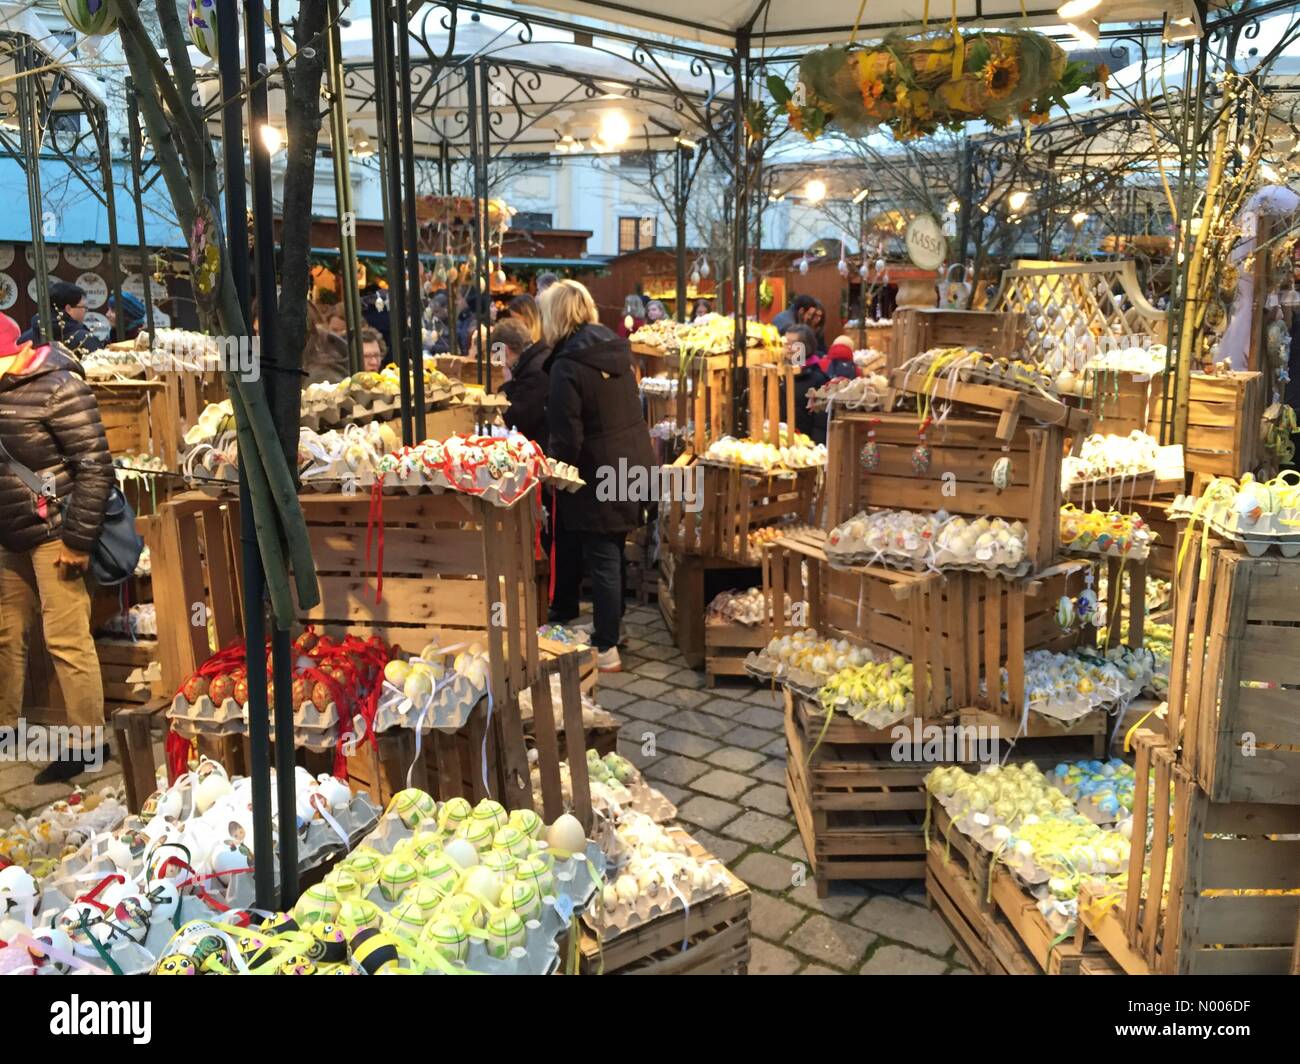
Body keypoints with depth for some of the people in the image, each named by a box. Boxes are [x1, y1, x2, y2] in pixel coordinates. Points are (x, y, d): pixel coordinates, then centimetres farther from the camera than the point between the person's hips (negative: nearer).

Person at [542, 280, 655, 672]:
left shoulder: (567, 365, -17)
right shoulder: (616, 349, 5)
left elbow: (566, 438, -19)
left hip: (597, 476, -7)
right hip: (632, 465, 8)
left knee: (601, 561, 2)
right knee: (611, 553, 19)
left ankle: (606, 649, 13)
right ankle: (608, 629, 34)